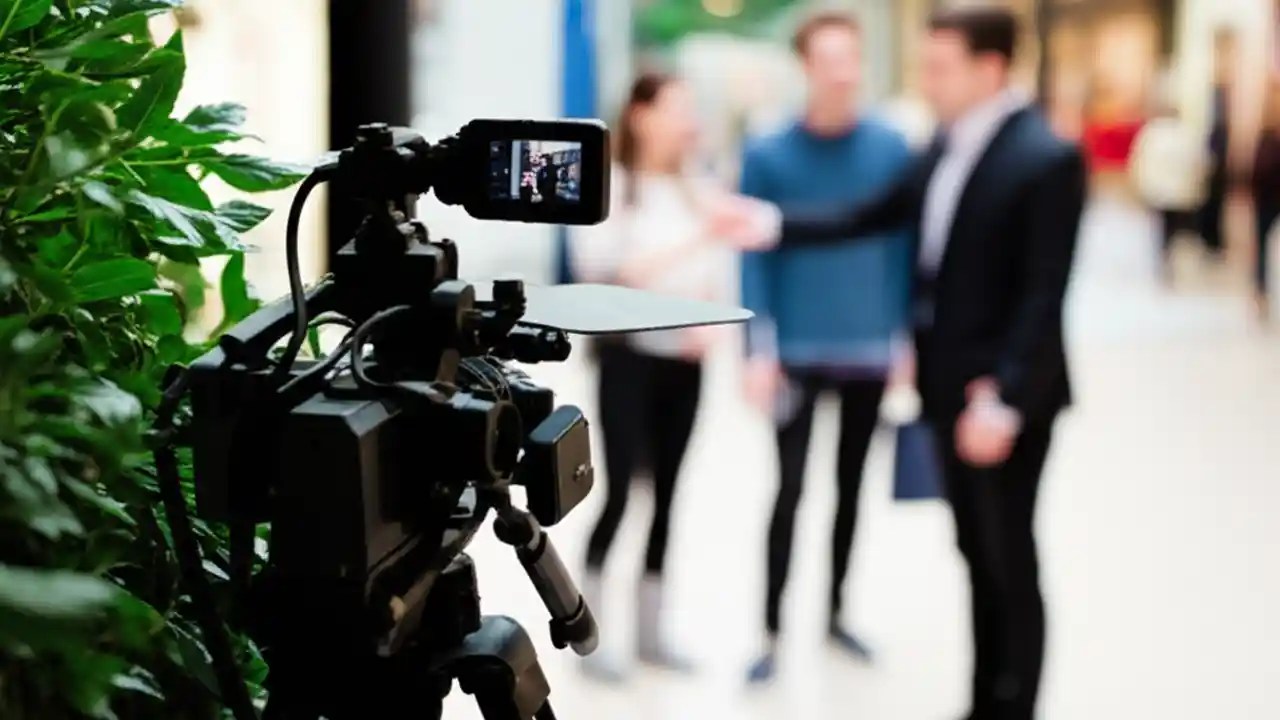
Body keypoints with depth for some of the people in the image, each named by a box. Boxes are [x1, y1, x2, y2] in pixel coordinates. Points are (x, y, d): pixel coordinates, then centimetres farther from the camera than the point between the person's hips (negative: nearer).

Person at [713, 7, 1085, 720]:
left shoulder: (1047, 157, -18)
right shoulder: (949, 145, 7)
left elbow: (1043, 295, -21)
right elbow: (874, 216, 11)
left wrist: (1004, 400, -24)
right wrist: (773, 224, 0)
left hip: (1003, 392, -8)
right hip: (952, 381, 8)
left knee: (1009, 558, 5)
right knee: (978, 552, 16)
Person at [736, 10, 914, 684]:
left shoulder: (892, 149, -2)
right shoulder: (767, 155, -7)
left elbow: (904, 246, 3)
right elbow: (755, 257, -6)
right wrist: (760, 349, -11)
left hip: (869, 351, 2)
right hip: (797, 351, -2)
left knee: (850, 486, 15)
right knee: (790, 490, -1)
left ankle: (835, 613, 30)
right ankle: (771, 633, 9)